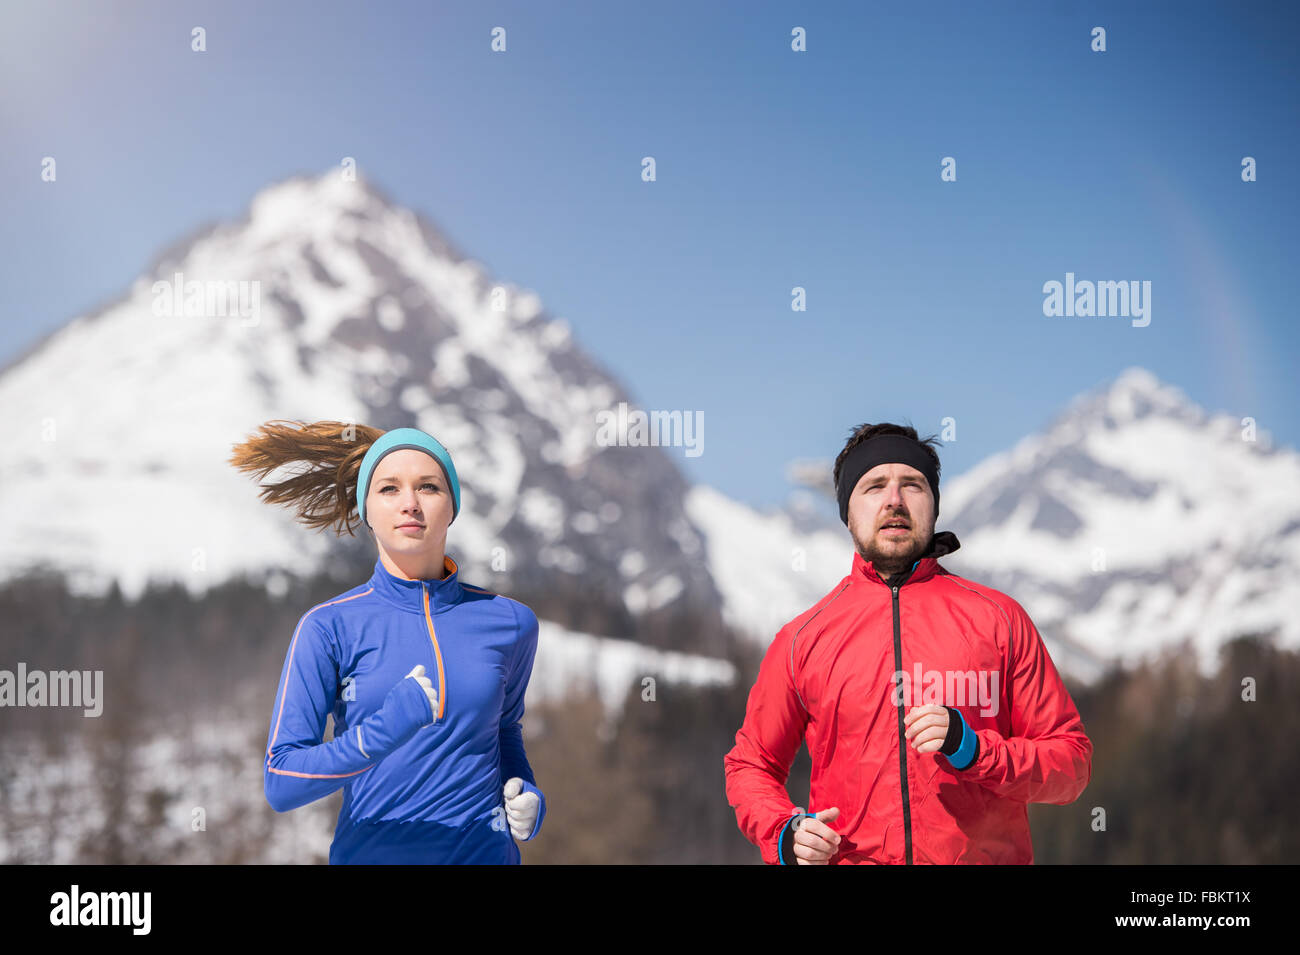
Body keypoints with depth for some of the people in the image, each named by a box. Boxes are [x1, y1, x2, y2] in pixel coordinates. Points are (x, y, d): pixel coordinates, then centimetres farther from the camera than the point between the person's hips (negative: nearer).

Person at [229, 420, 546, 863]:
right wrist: (384, 732, -27)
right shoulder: (328, 627, -9)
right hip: (371, 853, -2)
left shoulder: (510, 623, -1)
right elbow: (280, 785, -14)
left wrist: (526, 793, 0)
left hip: (485, 851, 2)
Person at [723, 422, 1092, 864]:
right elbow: (751, 764, 17)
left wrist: (971, 748, -9)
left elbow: (1071, 761, 6)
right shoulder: (802, 638, 9)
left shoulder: (998, 618, 8)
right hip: (850, 857, 1)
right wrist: (787, 834, -1)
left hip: (983, 856, -1)